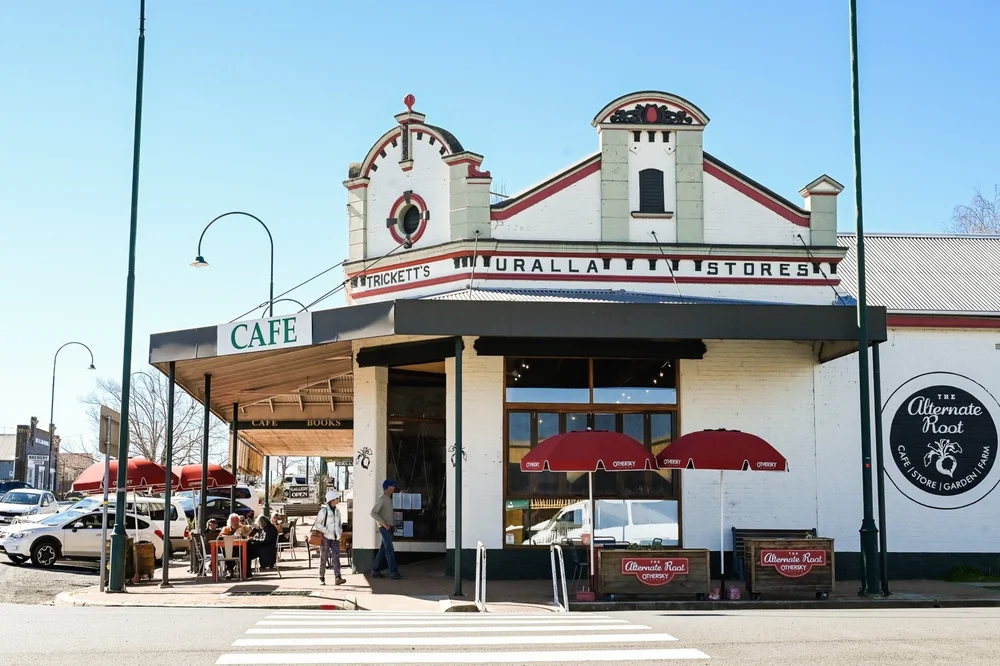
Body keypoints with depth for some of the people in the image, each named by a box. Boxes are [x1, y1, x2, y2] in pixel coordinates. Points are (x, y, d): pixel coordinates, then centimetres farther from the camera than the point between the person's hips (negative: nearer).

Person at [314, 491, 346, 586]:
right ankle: (322, 578, 14)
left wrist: (340, 532, 8)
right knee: (324, 558, 4)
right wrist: (326, 531, -15)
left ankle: (337, 578, -19)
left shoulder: (337, 511, 13)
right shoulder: (324, 510, -7)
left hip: (335, 538, 5)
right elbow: (317, 524, -8)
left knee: (336, 557, -9)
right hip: (325, 538, -5)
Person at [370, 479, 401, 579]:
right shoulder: (381, 499, -12)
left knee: (383, 550, 9)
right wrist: (384, 524, -23)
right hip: (384, 529, -9)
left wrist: (392, 526, 17)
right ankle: (393, 572, -13)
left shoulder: (389, 499, 17)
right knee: (390, 550, -11)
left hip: (389, 528, 9)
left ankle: (375, 571, 14)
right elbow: (373, 513, -19)